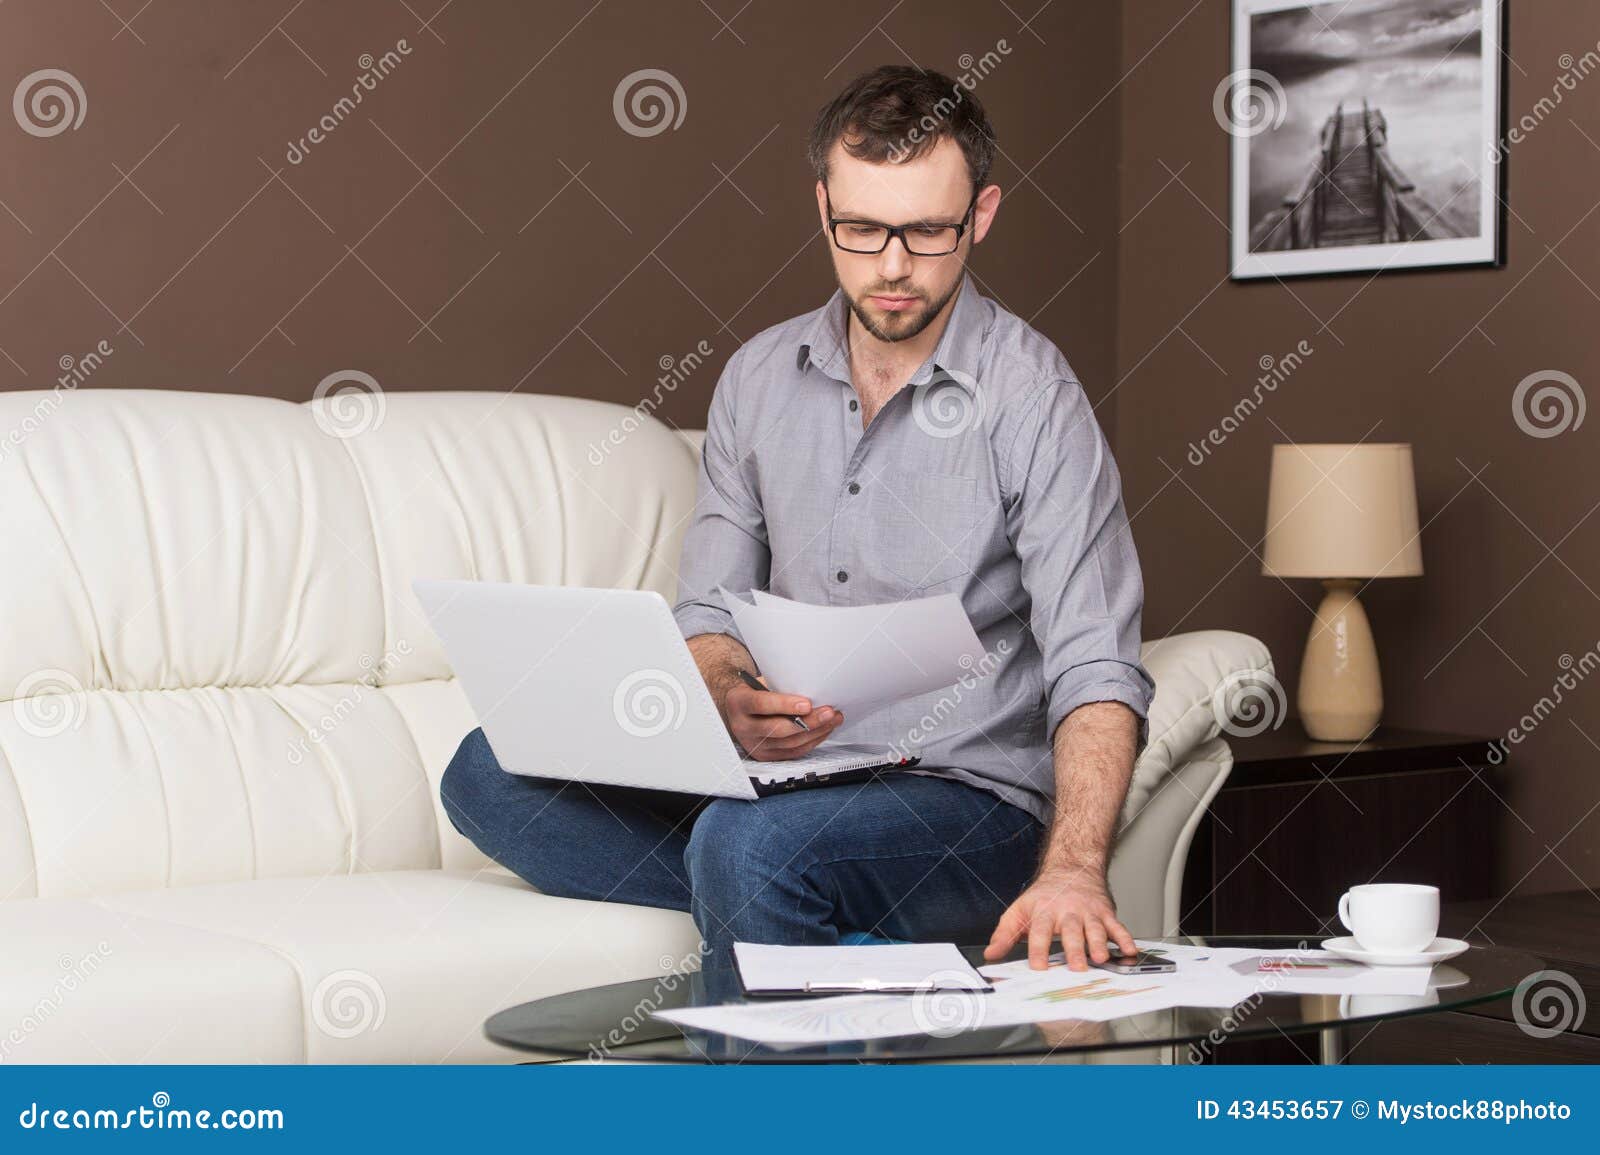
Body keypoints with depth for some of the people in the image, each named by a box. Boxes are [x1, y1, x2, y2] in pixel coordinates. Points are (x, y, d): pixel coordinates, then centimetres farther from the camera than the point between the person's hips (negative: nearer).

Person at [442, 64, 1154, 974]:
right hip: (781, 772, 7)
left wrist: (1073, 869, -35)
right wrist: (733, 702, -17)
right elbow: (709, 614, 9)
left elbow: (1094, 672, -17)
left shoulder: (1034, 401, -9)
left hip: (966, 795, -6)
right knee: (490, 772, -14)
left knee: (749, 841, -37)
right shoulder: (761, 378, 8)